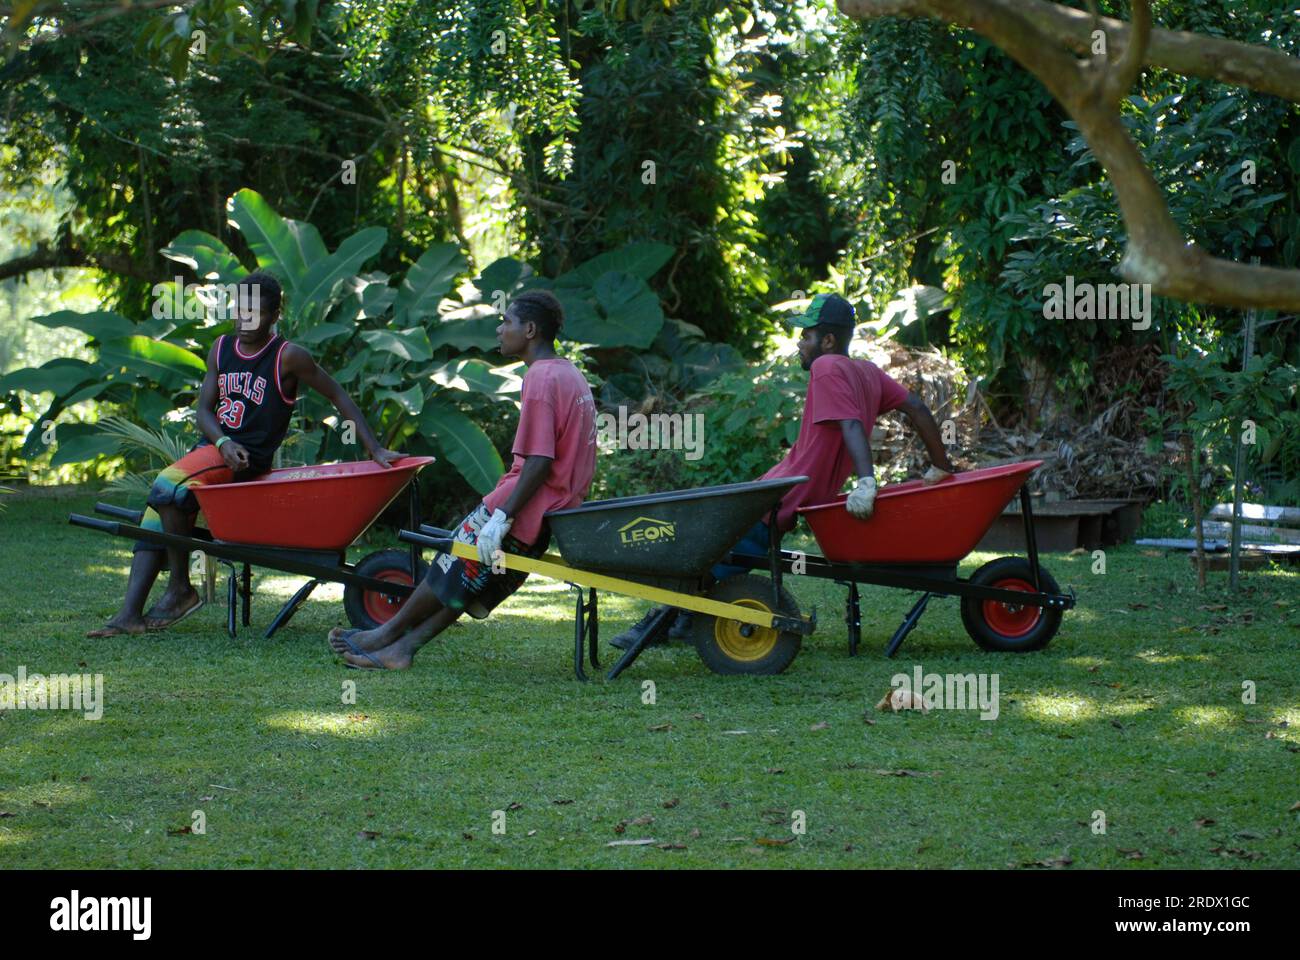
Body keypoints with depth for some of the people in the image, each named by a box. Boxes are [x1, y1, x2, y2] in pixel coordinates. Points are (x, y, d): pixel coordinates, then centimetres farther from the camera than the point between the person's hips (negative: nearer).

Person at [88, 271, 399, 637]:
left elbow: (338, 396, 0)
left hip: (249, 459, -7)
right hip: (212, 447, 7)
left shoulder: (288, 357, -6)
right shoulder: (221, 349, 11)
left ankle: (180, 589, -16)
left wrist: (374, 449, -5)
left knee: (166, 489, -27)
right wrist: (224, 442, -13)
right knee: (157, 513, -10)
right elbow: (204, 409, 9)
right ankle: (130, 615, -15)